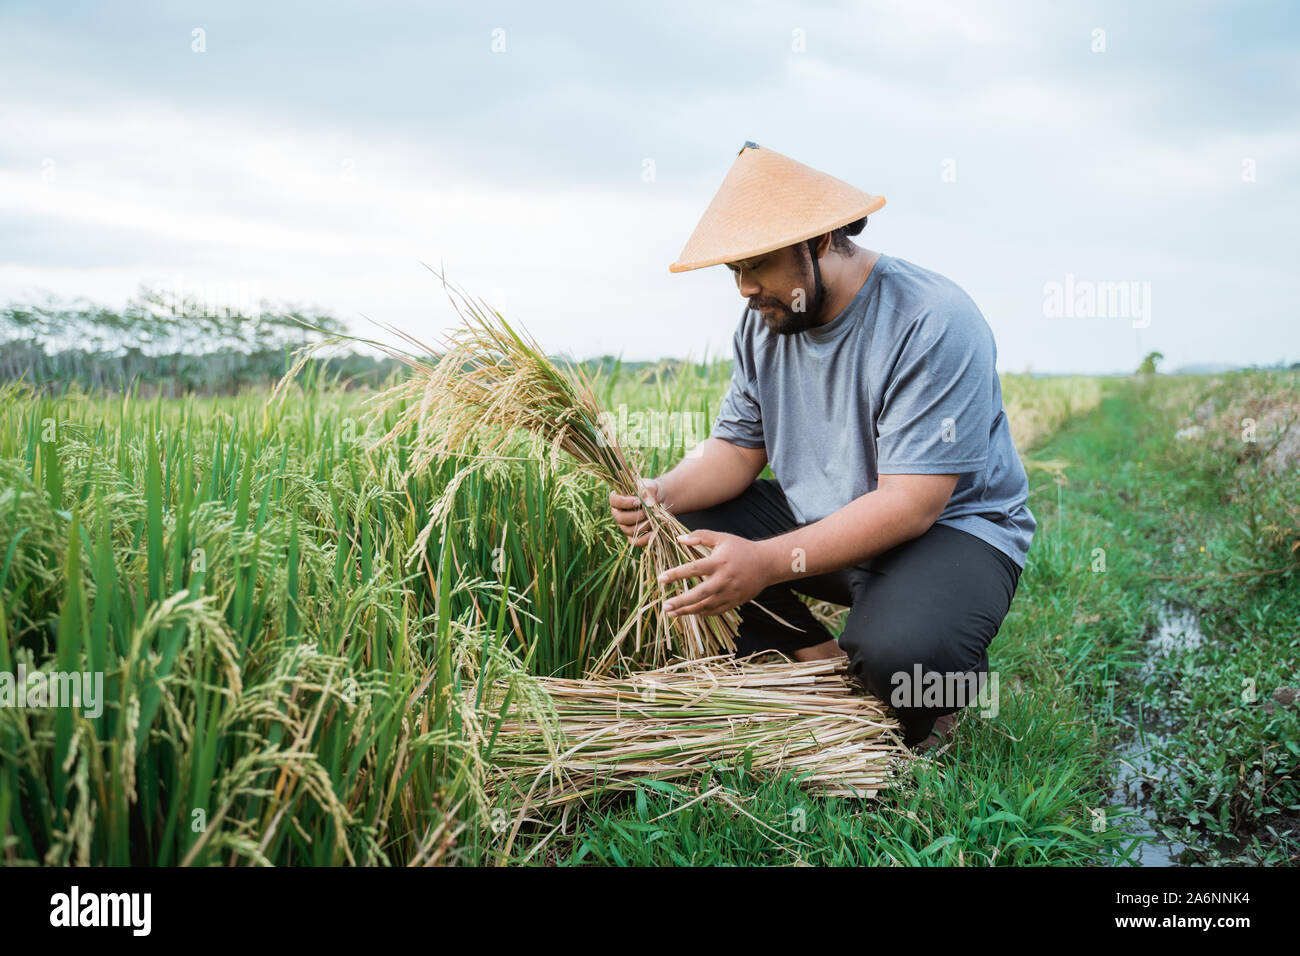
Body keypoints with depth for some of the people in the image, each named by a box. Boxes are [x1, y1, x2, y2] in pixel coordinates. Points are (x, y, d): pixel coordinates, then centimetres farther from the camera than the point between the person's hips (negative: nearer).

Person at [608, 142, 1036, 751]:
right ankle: (820, 661, -5)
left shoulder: (933, 323, -24)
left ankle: (936, 700, 0)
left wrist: (770, 562, -39)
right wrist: (663, 494, -20)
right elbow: (737, 448, 3)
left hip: (951, 524, -7)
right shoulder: (765, 319, 0)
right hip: (816, 516, 7)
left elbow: (911, 502, -30)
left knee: (900, 648, -37)